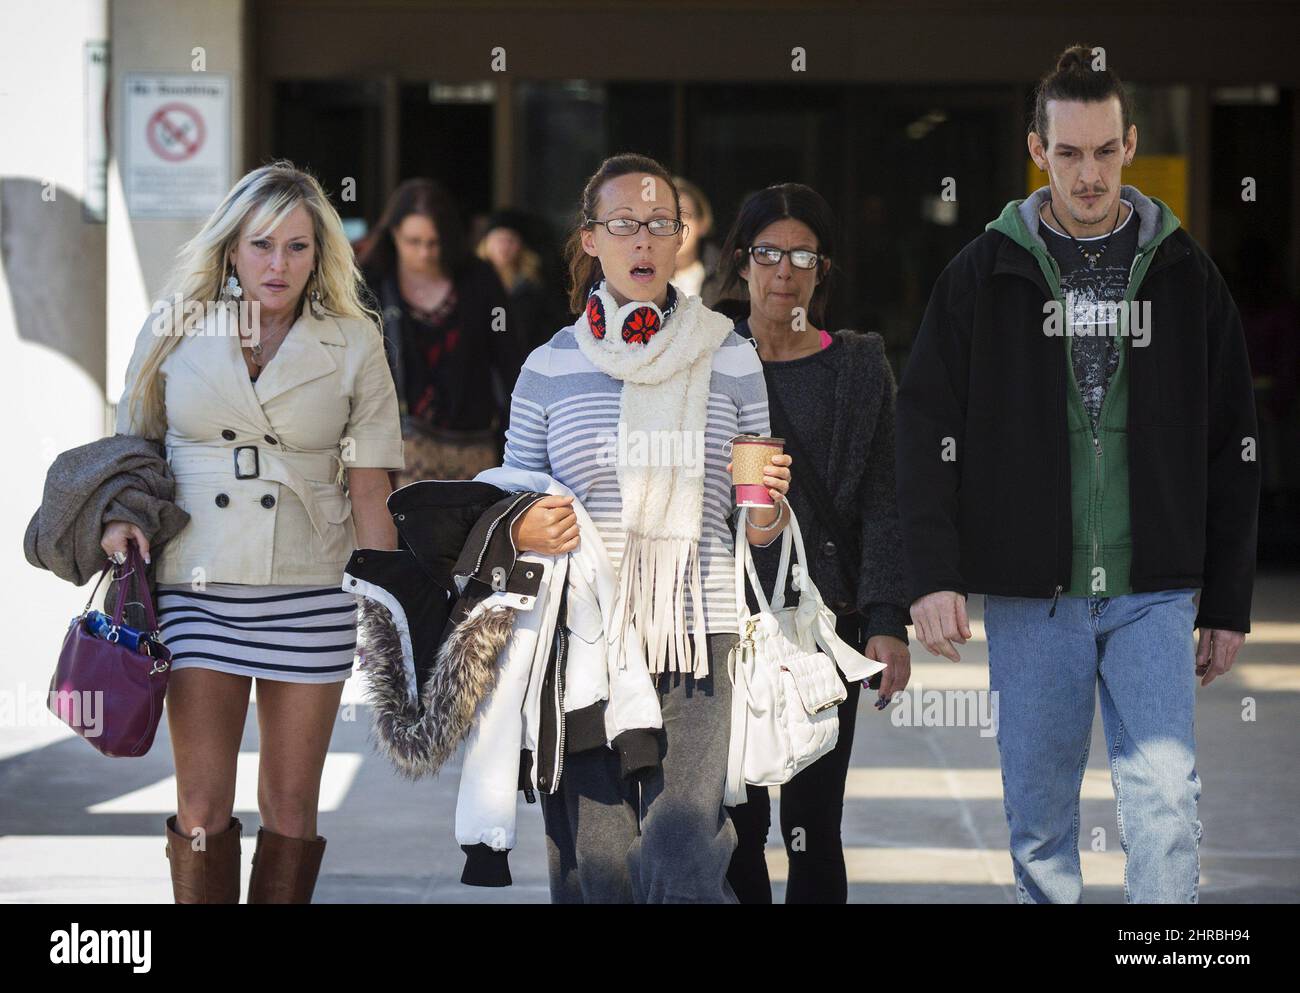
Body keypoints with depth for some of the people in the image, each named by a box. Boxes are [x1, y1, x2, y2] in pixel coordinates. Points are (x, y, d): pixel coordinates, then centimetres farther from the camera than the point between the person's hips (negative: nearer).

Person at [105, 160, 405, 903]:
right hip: (196, 589, 0)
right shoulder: (175, 329, 4)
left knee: (292, 806, 4)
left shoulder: (354, 345, 3)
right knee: (203, 803, -4)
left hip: (310, 593, 0)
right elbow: (133, 445, 16)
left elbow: (370, 490, 3)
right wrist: (122, 516, -2)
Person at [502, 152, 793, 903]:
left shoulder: (730, 358, 8)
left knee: (681, 866, -14)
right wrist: (525, 530, -8)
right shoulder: (551, 368, 8)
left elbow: (754, 527, 13)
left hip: (698, 639, -1)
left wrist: (769, 510, -9)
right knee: (594, 868, 1)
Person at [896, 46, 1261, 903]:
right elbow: (929, 433, 0)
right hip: (1028, 594, 0)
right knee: (1039, 817, 6)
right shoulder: (986, 275, 2)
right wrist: (934, 575, -11)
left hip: (1153, 595, 0)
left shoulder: (1183, 274, 5)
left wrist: (1228, 602, 6)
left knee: (1166, 793, -12)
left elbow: (1232, 447, 8)